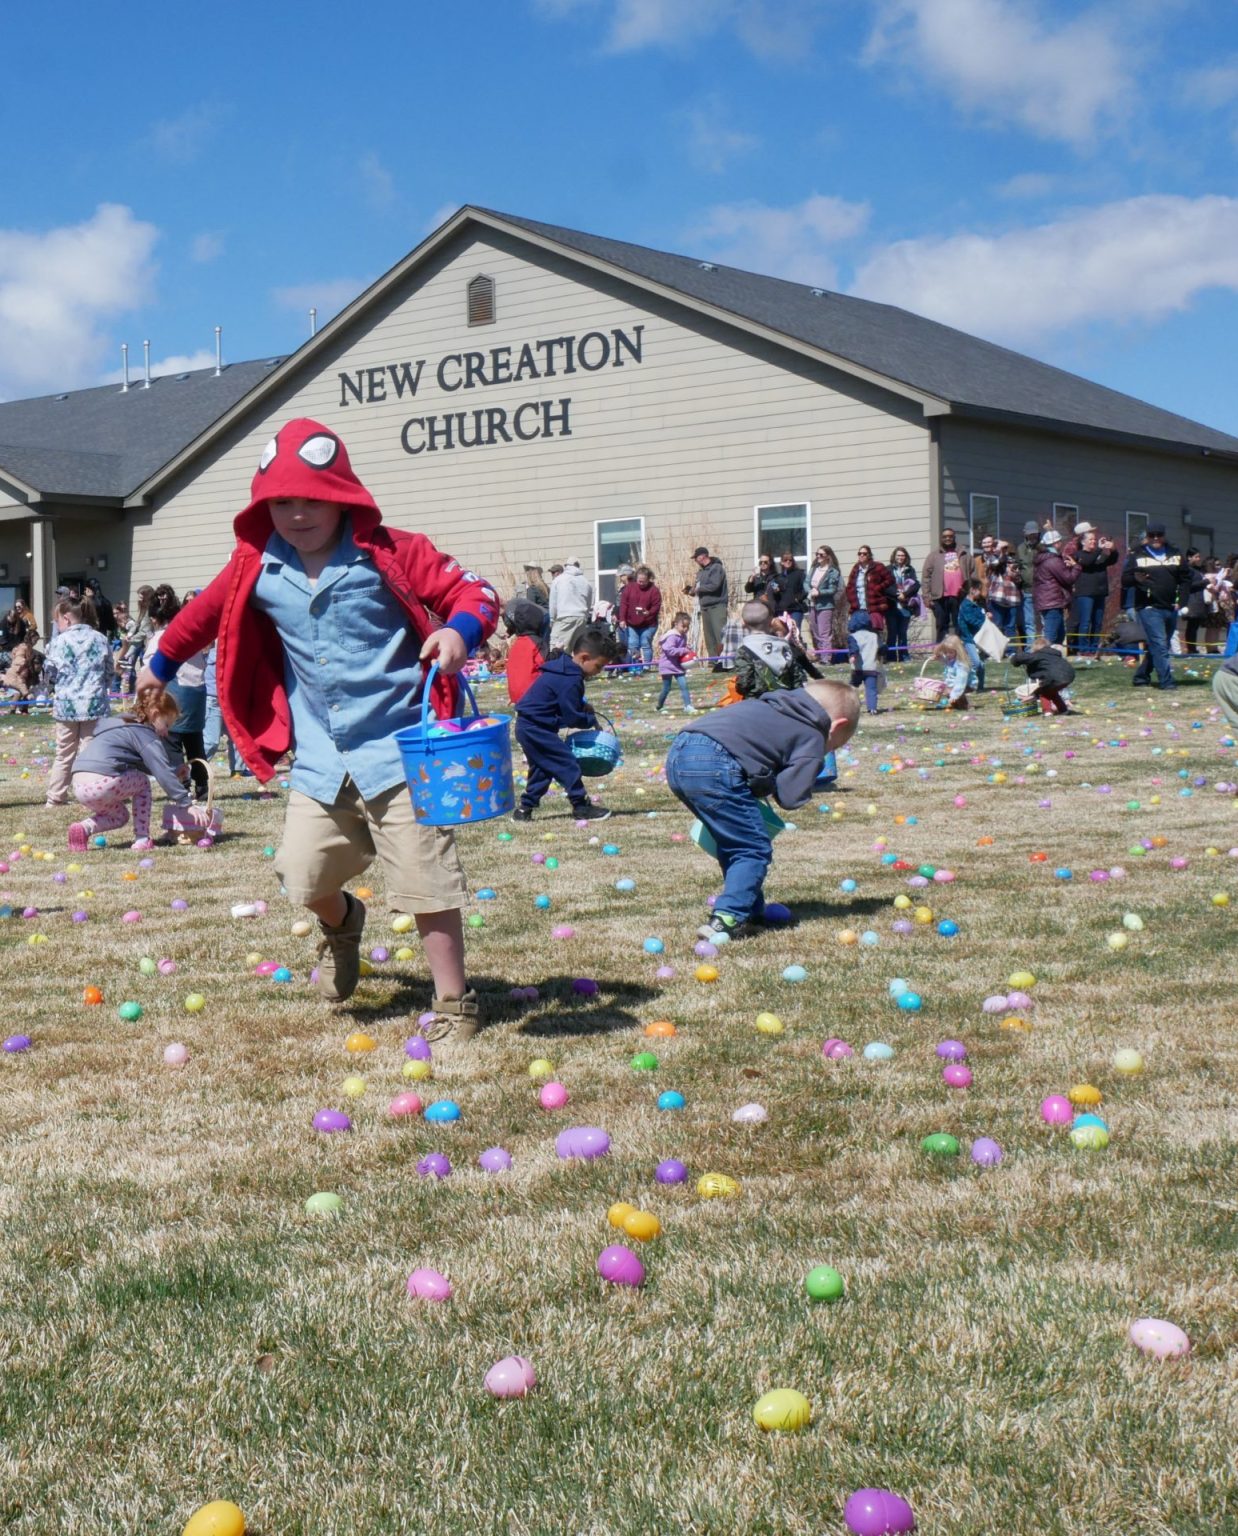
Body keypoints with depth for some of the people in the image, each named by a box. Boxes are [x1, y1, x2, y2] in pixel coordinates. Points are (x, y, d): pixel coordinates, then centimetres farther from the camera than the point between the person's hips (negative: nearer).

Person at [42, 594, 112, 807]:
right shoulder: (100, 639, 4)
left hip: (67, 703, -1)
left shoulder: (60, 640, -4)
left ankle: (56, 798, 14)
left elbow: (50, 671, 4)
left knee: (64, 754, 10)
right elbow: (109, 673, 8)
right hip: (94, 703, 1)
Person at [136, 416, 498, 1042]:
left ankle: (453, 1003, 13)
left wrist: (460, 631, -29)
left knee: (425, 878, -4)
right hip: (319, 758, 4)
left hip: (397, 749, -4)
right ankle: (342, 924, 40)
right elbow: (206, 611, 24)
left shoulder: (390, 554, -8)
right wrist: (161, 663, 37)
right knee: (305, 877, 1)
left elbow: (473, 592, -7)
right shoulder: (258, 569, 5)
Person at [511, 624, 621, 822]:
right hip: (536, 729, -11)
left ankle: (525, 809, 20)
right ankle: (581, 807, 1)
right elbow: (571, 718, -18)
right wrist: (591, 720, -2)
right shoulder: (570, 680, -22)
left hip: (527, 726, 11)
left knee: (541, 768, 18)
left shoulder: (563, 667, 9)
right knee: (567, 764, -5)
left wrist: (583, 707, 8)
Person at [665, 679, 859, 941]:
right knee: (754, 849, 1)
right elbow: (790, 797, -1)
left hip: (678, 754, 9)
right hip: (713, 766, -9)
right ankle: (726, 920, -9)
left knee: (732, 844, 23)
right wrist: (769, 782, 18)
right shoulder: (812, 737, 8)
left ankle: (751, 911, 31)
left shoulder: (773, 704, 29)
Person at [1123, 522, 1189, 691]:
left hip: (1170, 609, 5)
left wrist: (1180, 600, 4)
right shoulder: (1136, 555, 2)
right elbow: (1125, 577, -3)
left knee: (1158, 647, 11)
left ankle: (1140, 678, 23)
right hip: (1149, 608, -5)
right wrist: (1136, 579, -26)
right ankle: (1167, 683, -15)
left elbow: (1186, 578, 16)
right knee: (1159, 646, -14)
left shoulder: (1175, 554, 12)